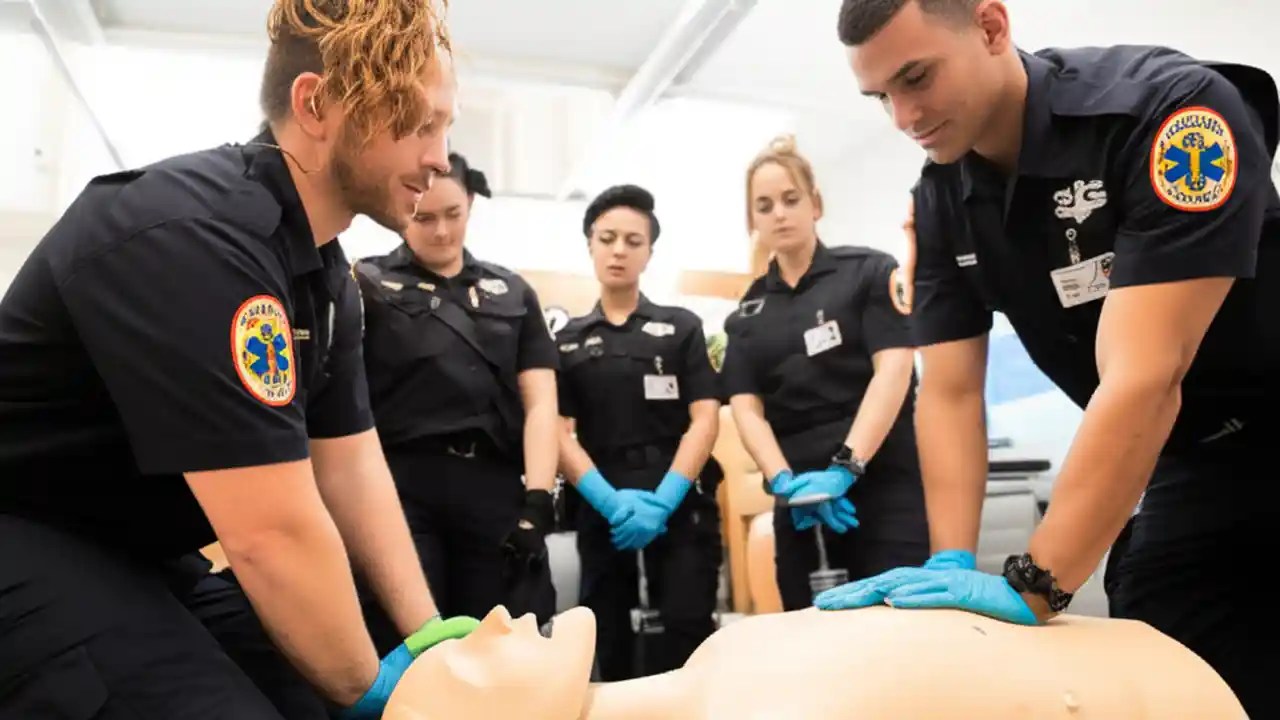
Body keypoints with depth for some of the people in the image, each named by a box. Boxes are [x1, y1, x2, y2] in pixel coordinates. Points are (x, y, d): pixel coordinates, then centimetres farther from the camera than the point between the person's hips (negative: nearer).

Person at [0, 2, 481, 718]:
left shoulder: (328, 273, 2)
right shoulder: (190, 238, -30)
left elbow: (349, 467, 2)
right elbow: (275, 534, -30)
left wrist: (426, 635, -3)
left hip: (139, 552, 9)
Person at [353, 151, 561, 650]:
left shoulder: (512, 292, 15)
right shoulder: (368, 284, 7)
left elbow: (541, 404, 8)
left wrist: (537, 500, -4)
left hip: (498, 491, 3)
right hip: (403, 487, -2)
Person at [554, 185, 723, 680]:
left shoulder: (682, 327, 8)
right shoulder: (568, 340, 11)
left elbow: (705, 419, -1)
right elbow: (560, 433, 1)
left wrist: (663, 499, -16)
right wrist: (609, 501, -16)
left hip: (680, 506, -1)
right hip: (602, 511, 2)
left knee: (687, 639, -5)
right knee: (611, 646, 8)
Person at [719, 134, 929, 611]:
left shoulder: (869, 272, 5)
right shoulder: (747, 313, 14)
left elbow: (894, 369, -7)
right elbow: (746, 407, 4)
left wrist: (844, 467, -19)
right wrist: (783, 481, -16)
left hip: (885, 485, -3)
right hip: (801, 502, 4)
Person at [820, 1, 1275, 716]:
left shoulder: (1169, 106, -25)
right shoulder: (940, 201, -7)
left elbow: (1144, 378, -32)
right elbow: (950, 393, -8)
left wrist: (1031, 588, -33)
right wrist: (952, 566, -19)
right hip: (1187, 465, 5)